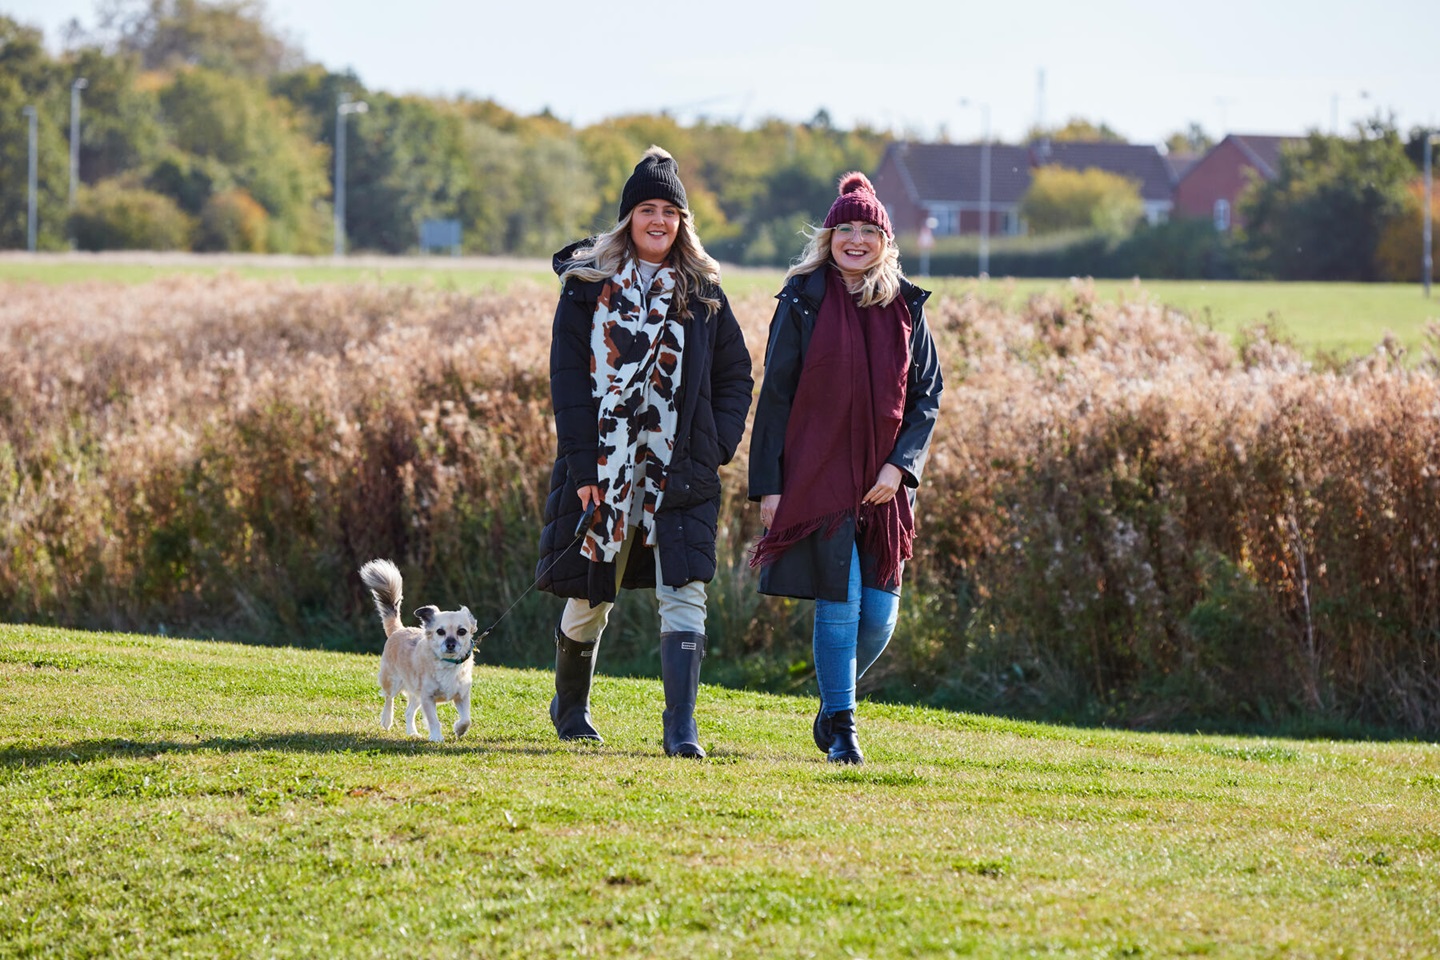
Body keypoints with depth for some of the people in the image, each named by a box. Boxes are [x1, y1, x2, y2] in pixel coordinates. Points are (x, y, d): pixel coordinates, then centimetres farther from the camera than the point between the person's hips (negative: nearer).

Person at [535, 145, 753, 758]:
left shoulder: (703, 291, 8)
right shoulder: (589, 285, 2)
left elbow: (735, 375, 12)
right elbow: (569, 378, -3)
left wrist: (717, 448, -2)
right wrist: (583, 465, -11)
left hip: (681, 471, 1)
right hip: (603, 465, -1)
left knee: (684, 596, -12)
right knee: (590, 597, 10)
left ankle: (681, 727, -14)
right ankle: (570, 707, 34)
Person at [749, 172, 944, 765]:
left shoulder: (904, 307, 6)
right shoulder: (802, 303, -1)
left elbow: (928, 393, 9)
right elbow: (775, 395, 0)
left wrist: (899, 465, -6)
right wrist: (768, 484, -5)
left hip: (883, 484, 3)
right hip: (818, 477, -3)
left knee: (879, 615, 2)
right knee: (838, 605, -8)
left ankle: (833, 708, 25)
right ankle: (840, 731, 4)